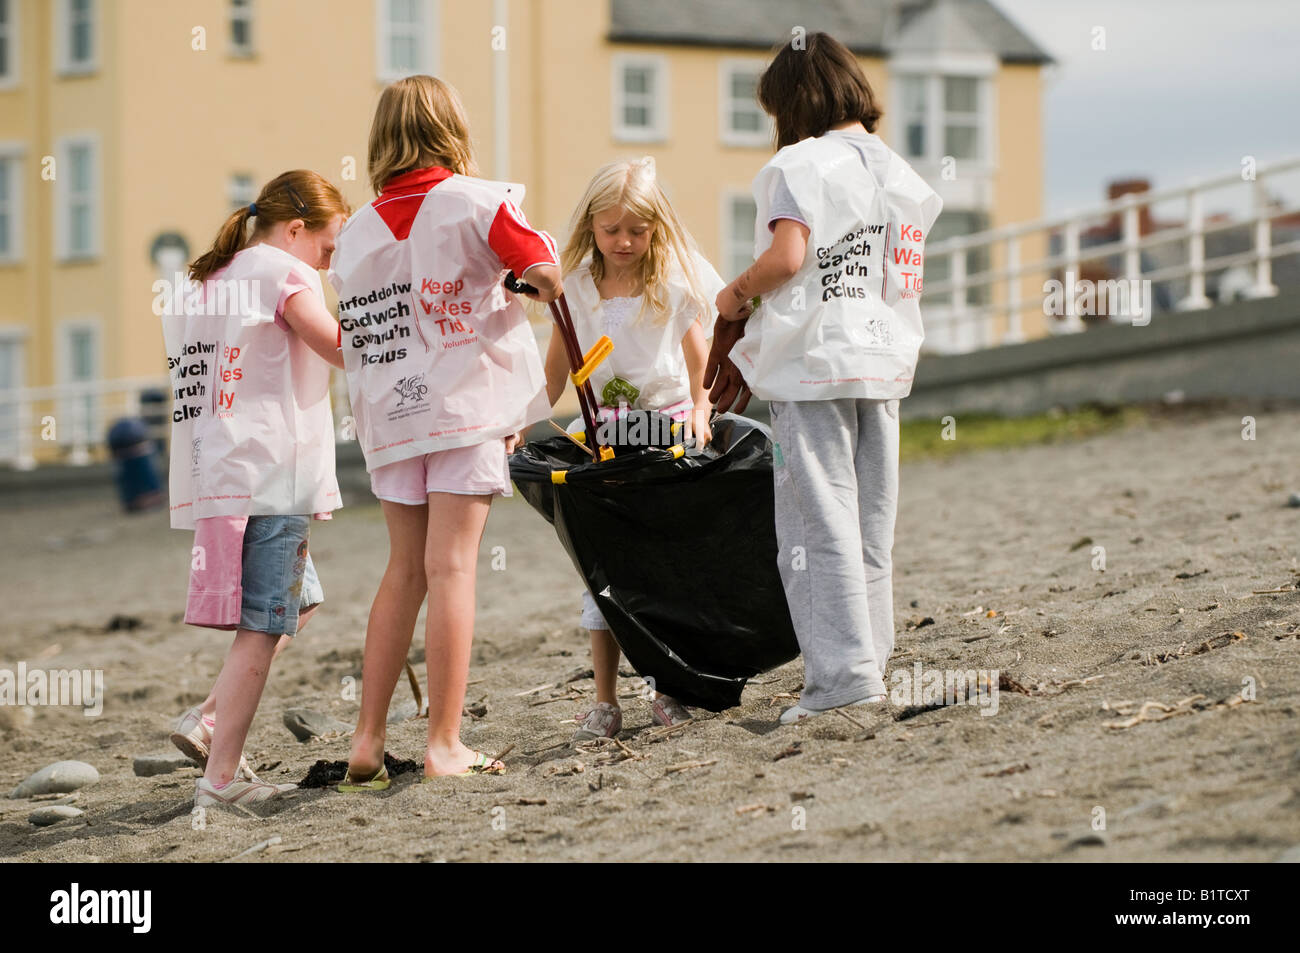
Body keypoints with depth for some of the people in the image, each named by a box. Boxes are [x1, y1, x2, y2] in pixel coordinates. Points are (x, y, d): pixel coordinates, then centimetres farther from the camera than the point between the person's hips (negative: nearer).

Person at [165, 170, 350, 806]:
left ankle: (210, 719, 10)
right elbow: (344, 348, -13)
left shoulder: (212, 279, 19)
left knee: (299, 601, 20)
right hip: (270, 473, -9)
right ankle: (222, 776, -10)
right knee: (262, 626, -7)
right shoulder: (283, 271, -6)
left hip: (219, 474, 9)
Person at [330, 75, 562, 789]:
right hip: (467, 406, -4)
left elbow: (352, 343, 9)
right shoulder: (475, 200, -4)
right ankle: (444, 745, -8)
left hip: (390, 417, 4)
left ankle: (367, 740, 10)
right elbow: (545, 275, -13)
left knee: (405, 570, 12)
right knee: (451, 567, -6)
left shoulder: (358, 230, 9)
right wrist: (535, 283, 8)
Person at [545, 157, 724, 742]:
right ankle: (604, 701, -1)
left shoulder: (675, 283, -3)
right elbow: (557, 368, 13)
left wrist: (699, 412, -20)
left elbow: (699, 359, -3)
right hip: (600, 434, 2)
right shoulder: (575, 286, 4)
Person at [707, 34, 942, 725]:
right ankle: (869, 668, 13)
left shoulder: (802, 163, -8)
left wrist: (736, 297, -2)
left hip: (815, 366, -7)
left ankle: (844, 678, -7)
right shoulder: (900, 175, 15)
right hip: (884, 362, 7)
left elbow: (786, 258, -22)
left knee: (819, 525, -4)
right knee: (869, 531, 11)